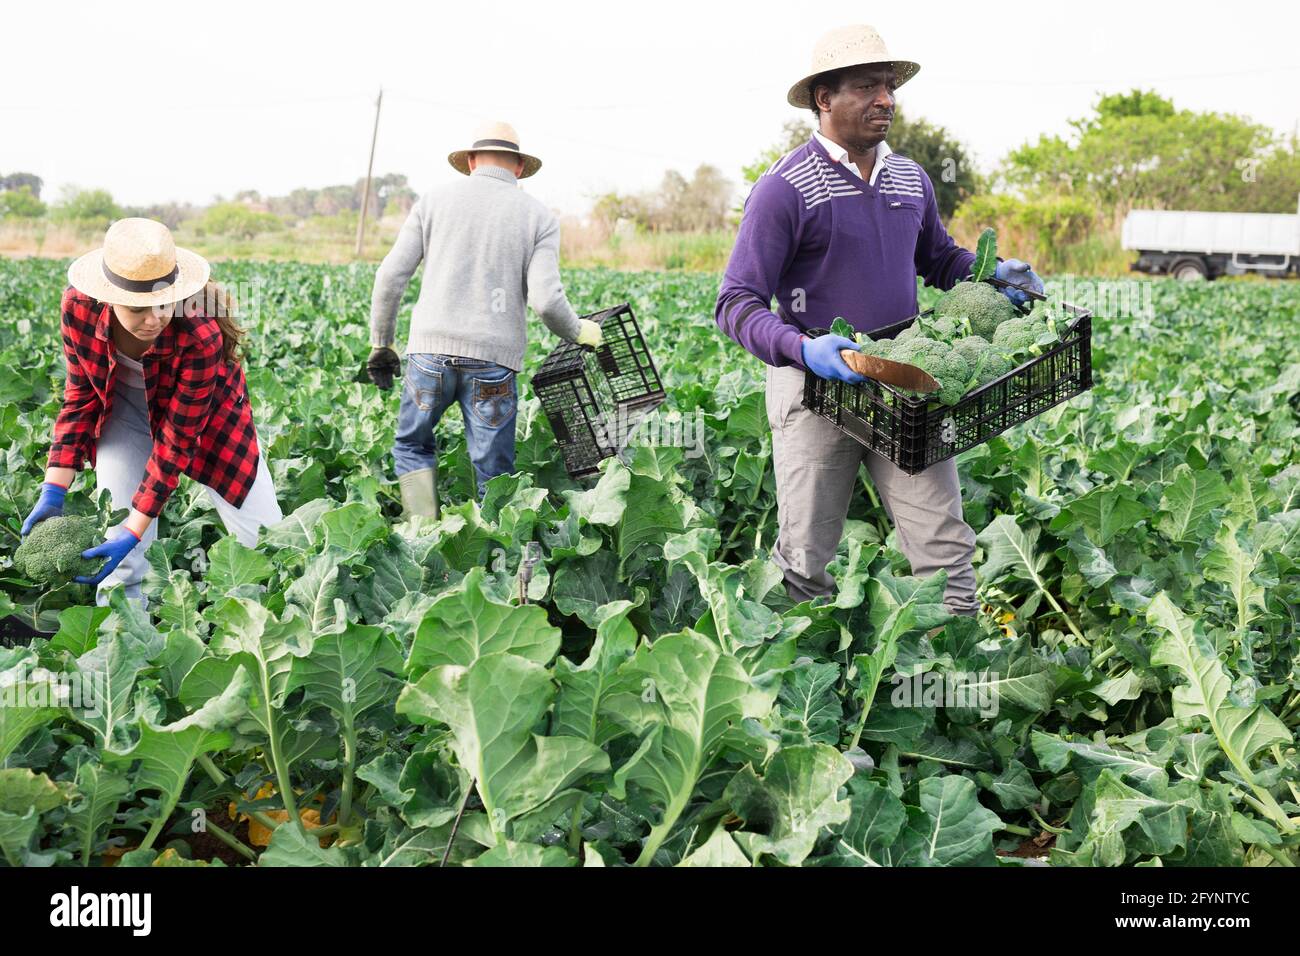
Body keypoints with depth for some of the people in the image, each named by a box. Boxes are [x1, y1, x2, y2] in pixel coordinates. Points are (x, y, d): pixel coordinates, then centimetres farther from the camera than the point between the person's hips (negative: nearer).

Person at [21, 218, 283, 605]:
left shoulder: (200, 335, -38)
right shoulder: (80, 306, -28)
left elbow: (177, 439, -30)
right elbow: (80, 398, -14)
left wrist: (134, 531, -33)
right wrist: (53, 493, -21)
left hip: (203, 412, -2)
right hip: (126, 405, 2)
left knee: (263, 537, 0)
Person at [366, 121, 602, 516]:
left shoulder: (435, 200, 7)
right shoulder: (539, 217, 5)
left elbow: (391, 276, 2)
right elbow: (545, 299, -7)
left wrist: (380, 343, 12)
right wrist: (579, 333, 11)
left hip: (432, 349, 1)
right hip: (494, 362, -1)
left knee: (412, 446, 21)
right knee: (494, 479, 7)